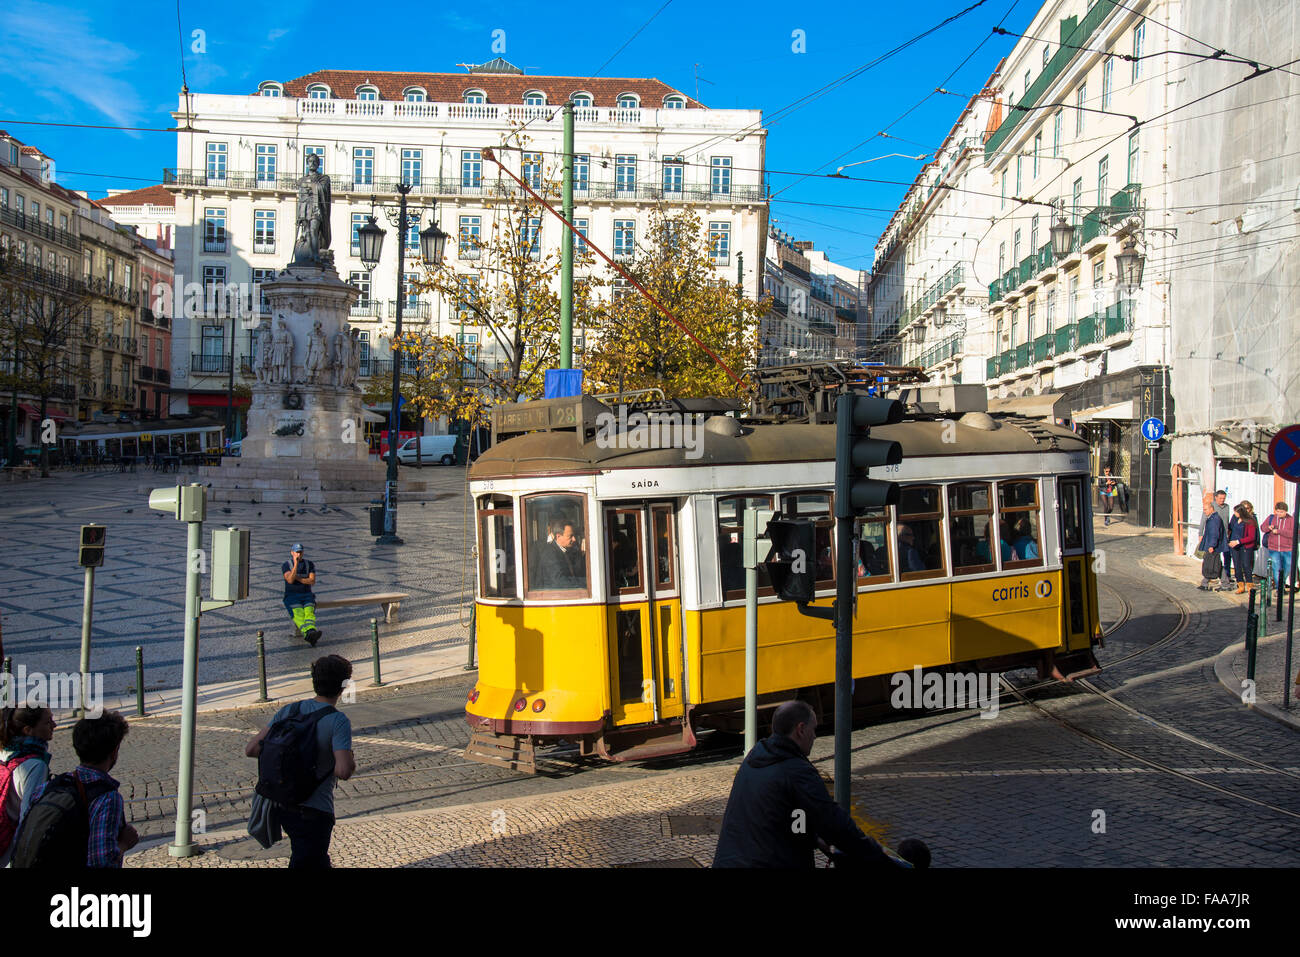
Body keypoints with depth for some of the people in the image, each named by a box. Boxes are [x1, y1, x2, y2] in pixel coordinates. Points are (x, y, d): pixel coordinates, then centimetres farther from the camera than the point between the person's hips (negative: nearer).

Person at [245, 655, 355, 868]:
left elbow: (251, 749, 1)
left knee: (319, 861, 26)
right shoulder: (338, 721, -16)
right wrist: (352, 763, -4)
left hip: (285, 808, 7)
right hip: (314, 811, -7)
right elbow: (343, 772, -26)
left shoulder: (289, 711, 1)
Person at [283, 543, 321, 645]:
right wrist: (296, 563, -24)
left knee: (309, 611, -31)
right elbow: (290, 580, -21)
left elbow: (312, 581, -7)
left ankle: (311, 633, -56)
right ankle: (309, 634, -57)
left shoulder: (309, 564, 5)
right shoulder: (286, 566, -3)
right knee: (298, 613, -33)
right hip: (291, 597, -3)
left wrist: (297, 578, -13)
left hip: (306, 596, 3)